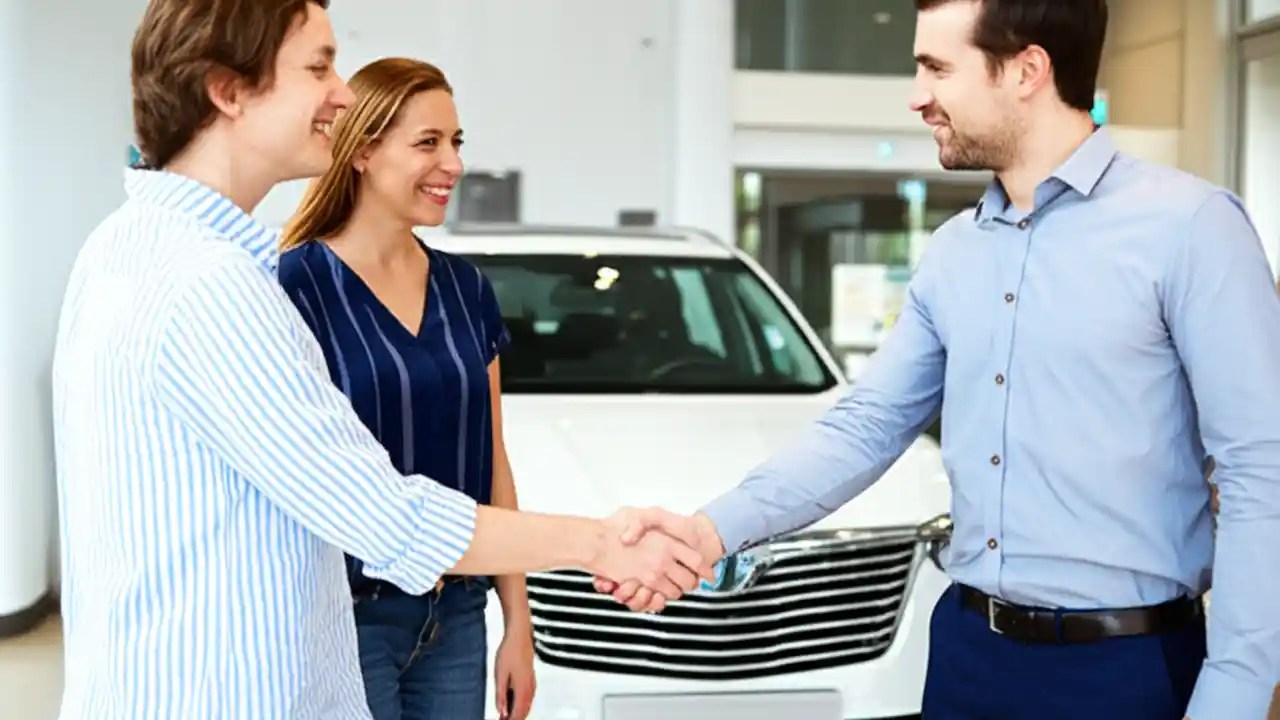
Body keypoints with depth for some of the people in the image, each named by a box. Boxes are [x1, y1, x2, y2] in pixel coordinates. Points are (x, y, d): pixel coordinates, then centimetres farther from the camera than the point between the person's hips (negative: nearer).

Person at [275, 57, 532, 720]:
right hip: (346, 617, -5)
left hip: (457, 617, 6)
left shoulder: (466, 289, 7)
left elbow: (491, 464, 10)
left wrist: (518, 621, 9)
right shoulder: (295, 287, -12)